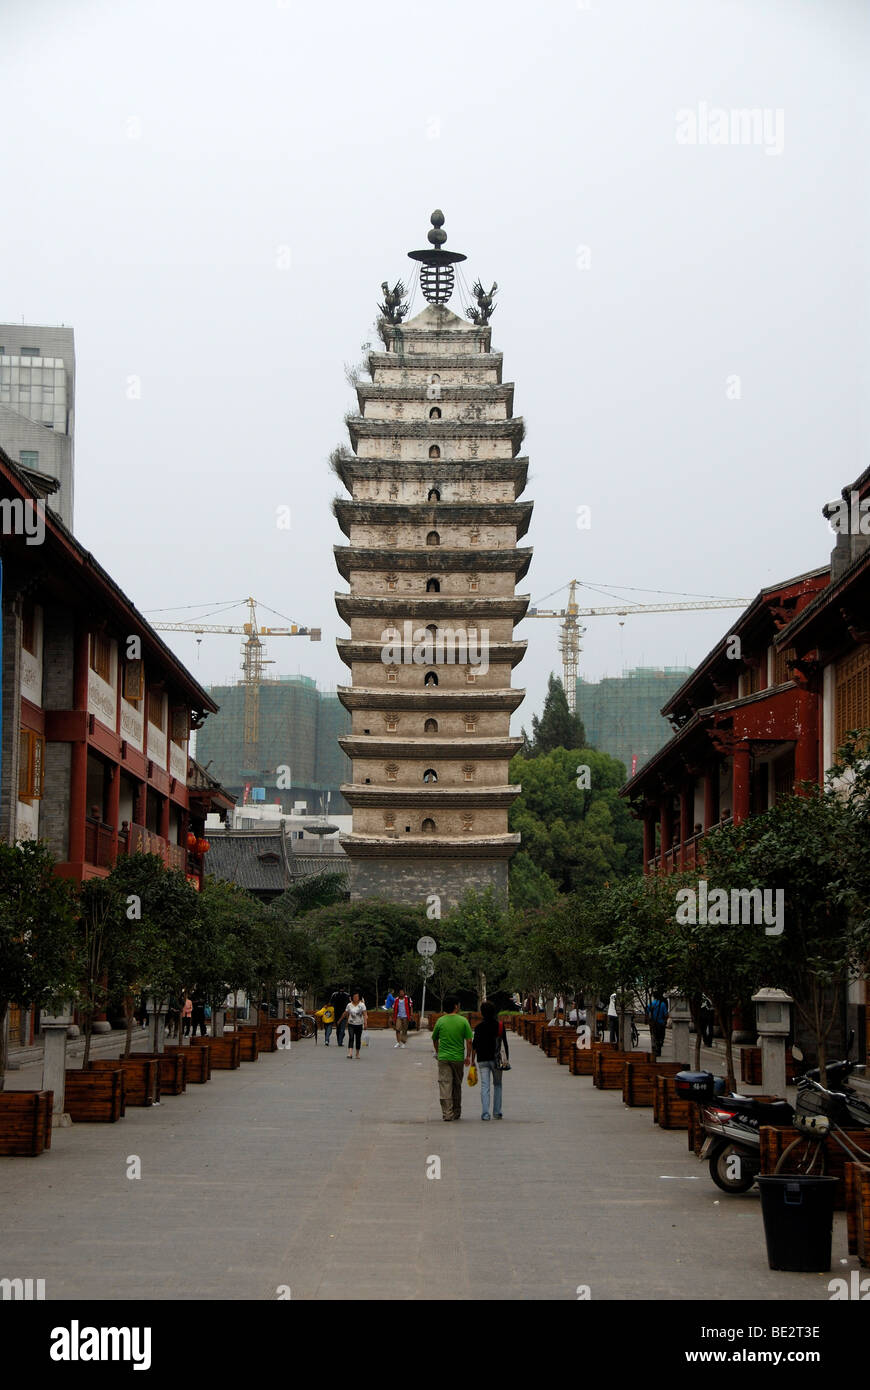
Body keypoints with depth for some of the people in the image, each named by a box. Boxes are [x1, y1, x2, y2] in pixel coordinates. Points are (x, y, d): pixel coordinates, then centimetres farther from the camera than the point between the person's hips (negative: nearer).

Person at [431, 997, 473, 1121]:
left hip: (443, 1058, -1)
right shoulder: (463, 1021, -4)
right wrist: (468, 1056, 6)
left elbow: (434, 1040, 11)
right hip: (458, 1058, 1)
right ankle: (457, 1113, 24)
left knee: (445, 1086, -2)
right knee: (457, 1086, 14)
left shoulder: (440, 1021, 0)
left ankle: (447, 1113, -11)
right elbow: (469, 1041, -5)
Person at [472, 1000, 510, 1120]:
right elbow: (505, 1043, 1)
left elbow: (474, 1045, -3)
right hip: (496, 1059, 1)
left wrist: (472, 1060, 4)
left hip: (482, 1060, -1)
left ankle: (485, 1113, -11)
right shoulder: (500, 1025, 0)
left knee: (484, 1086, -1)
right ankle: (497, 1112, 12)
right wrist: (507, 1058, 8)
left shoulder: (479, 1027, -3)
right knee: (497, 1085, 14)